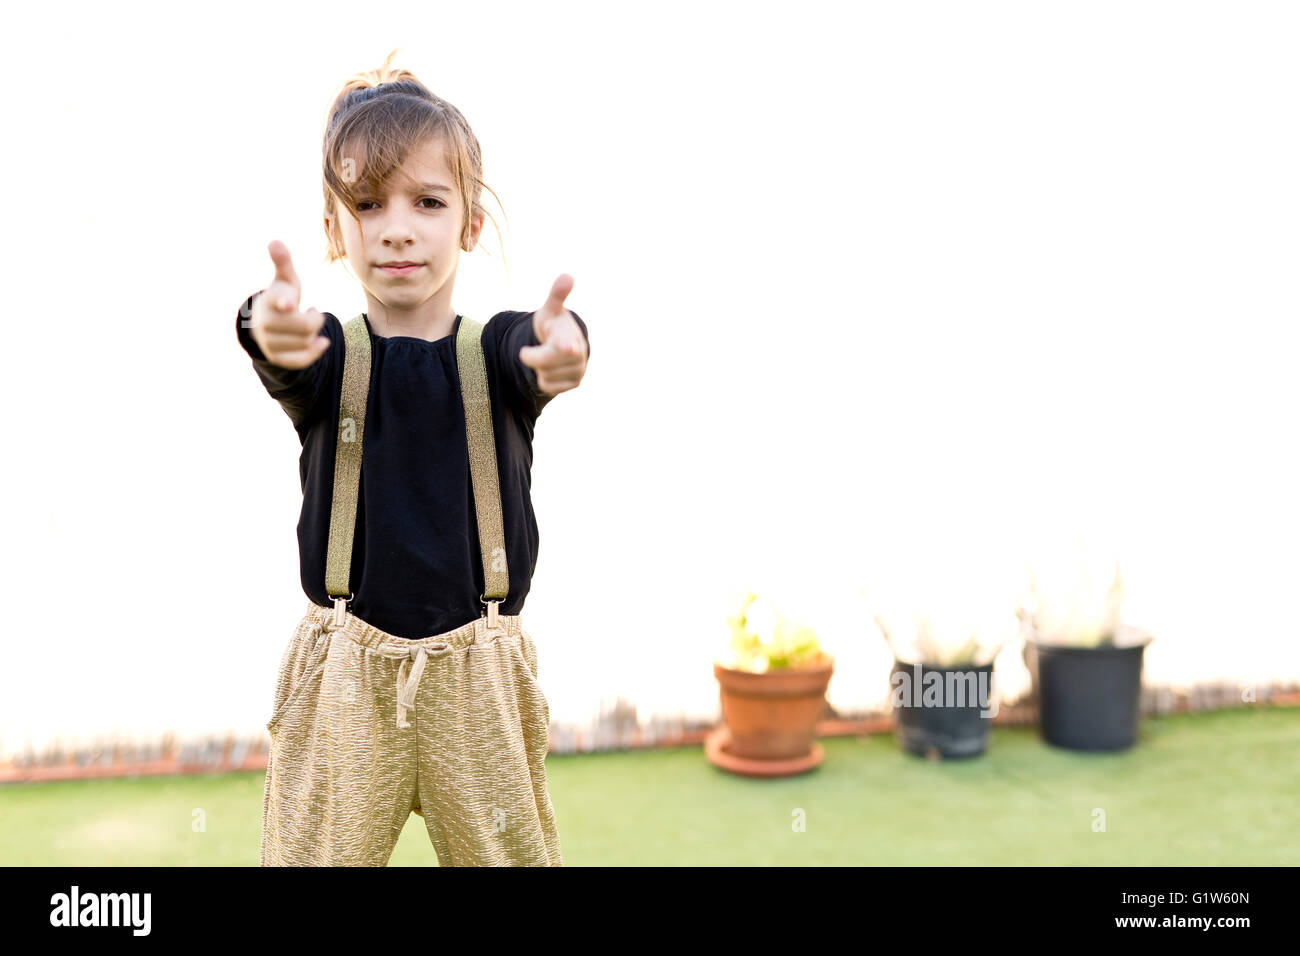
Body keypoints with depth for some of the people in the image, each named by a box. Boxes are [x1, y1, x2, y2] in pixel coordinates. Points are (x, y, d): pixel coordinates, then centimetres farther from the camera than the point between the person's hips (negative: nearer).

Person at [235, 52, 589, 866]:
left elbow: (530, 352, -25)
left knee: (512, 855, 11)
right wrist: (274, 332, -51)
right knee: (316, 853, 6)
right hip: (344, 674, 0)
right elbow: (289, 364, -26)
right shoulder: (330, 351, -3)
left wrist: (558, 350, -50)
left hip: (475, 671, 0)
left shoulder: (494, 350, -3)